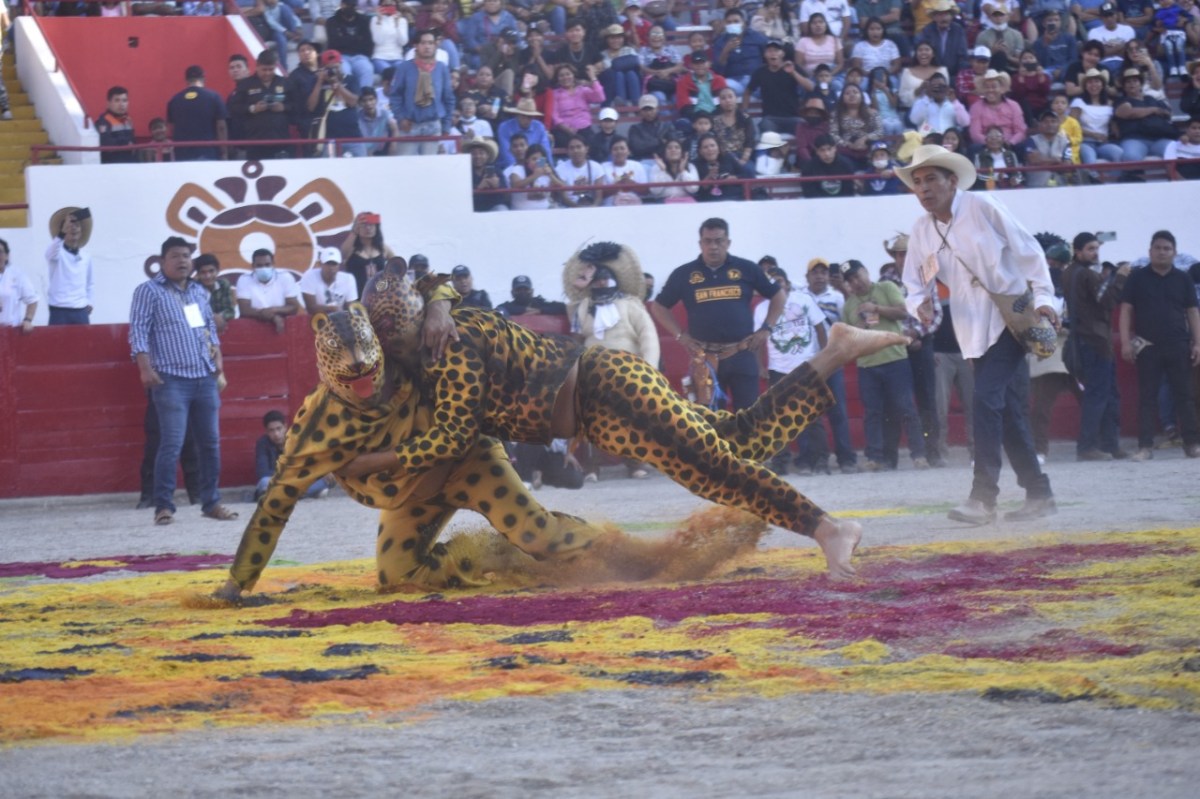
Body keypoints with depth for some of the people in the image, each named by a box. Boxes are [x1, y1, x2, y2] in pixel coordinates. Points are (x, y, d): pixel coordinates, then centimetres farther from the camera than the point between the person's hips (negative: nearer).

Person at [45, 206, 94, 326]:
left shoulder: (86, 254, 13)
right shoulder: (57, 252, -3)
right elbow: (54, 248, -28)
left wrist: (89, 301, 13)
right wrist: (62, 233, -46)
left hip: (81, 311, 4)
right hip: (59, 311, -4)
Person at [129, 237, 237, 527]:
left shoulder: (199, 292, 17)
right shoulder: (149, 291, -2)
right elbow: (138, 331, -8)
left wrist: (217, 356, 13)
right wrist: (145, 367, -16)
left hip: (205, 378, 7)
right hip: (171, 379, -6)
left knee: (210, 443, 9)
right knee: (171, 444, -12)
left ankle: (211, 502, 17)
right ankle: (164, 506, -8)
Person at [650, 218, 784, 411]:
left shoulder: (746, 269, 4)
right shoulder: (684, 274, 3)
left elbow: (778, 296, 14)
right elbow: (659, 307, 14)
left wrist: (766, 329, 6)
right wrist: (680, 335, 4)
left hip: (741, 355, 0)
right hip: (704, 358, 0)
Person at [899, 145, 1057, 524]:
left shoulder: (981, 207, -9)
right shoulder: (922, 230, 5)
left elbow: (1029, 251, -5)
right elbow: (915, 284, 8)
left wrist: (1042, 297, -11)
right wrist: (919, 304, -15)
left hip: (1010, 319, -6)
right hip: (974, 331, 6)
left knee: (987, 400, -18)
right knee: (1008, 413, 8)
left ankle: (984, 496, -20)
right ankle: (1039, 494, 16)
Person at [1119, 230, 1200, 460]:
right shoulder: (1137, 279, 6)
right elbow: (1126, 311, 4)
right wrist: (1125, 342, -6)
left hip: (1178, 346, 1)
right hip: (1148, 347, -1)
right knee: (1147, 397, -2)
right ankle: (1145, 447, -1)